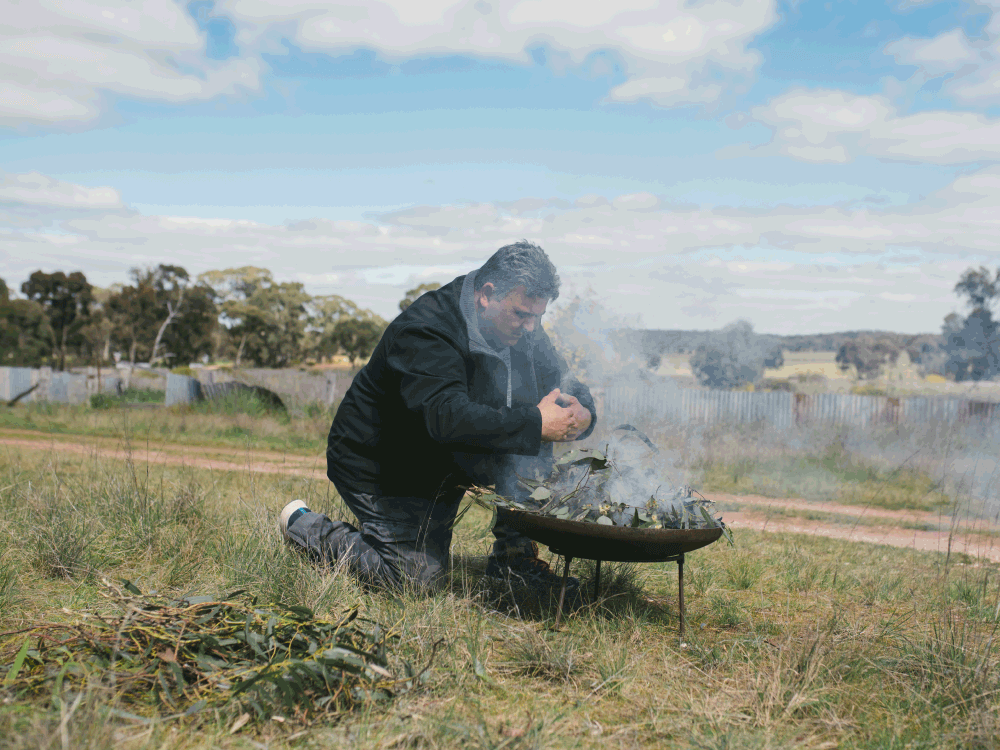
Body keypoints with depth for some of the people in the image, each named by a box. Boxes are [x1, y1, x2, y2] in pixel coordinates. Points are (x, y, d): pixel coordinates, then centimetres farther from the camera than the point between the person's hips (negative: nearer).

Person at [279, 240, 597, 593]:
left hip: (448, 458, 7)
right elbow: (447, 418, -44)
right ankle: (305, 526, 10)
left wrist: (580, 413, -27)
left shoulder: (521, 327, -6)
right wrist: (535, 424, -48)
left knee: (527, 450, -13)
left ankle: (513, 556, 1)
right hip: (380, 463, -7)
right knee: (419, 577, -10)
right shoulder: (425, 330, -31)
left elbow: (564, 384, -1)